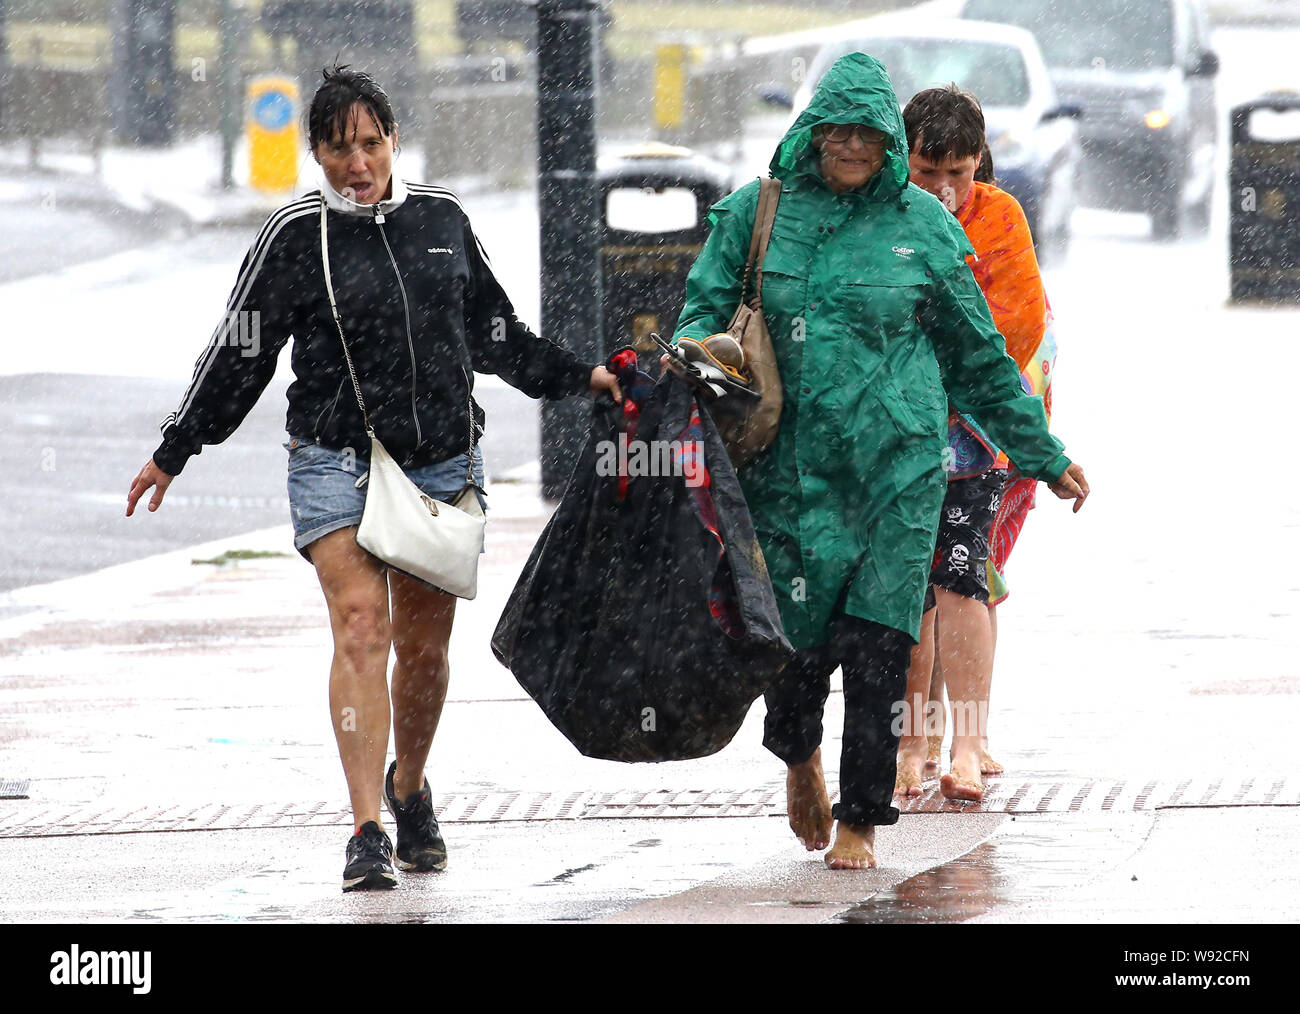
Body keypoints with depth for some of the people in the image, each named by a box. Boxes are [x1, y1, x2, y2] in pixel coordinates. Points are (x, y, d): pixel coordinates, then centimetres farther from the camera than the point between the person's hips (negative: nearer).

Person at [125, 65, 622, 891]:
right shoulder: (297, 235, -3)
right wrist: (174, 452, 3)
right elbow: (240, 352, 2)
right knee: (362, 628, -18)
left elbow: (493, 333, 21)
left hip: (442, 463, 4)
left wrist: (578, 377, 21)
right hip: (338, 459, -3)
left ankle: (409, 788, 35)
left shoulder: (441, 218, 8)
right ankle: (368, 834, -20)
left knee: (425, 647, 9)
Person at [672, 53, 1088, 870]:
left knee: (877, 642, -7)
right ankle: (800, 756, 32)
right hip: (790, 459, 0)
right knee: (803, 634, -2)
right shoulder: (755, 213, 6)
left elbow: (977, 356, 14)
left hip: (899, 460, 0)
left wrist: (1045, 457, 18)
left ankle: (861, 818, 6)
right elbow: (707, 309, 8)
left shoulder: (922, 223, 7)